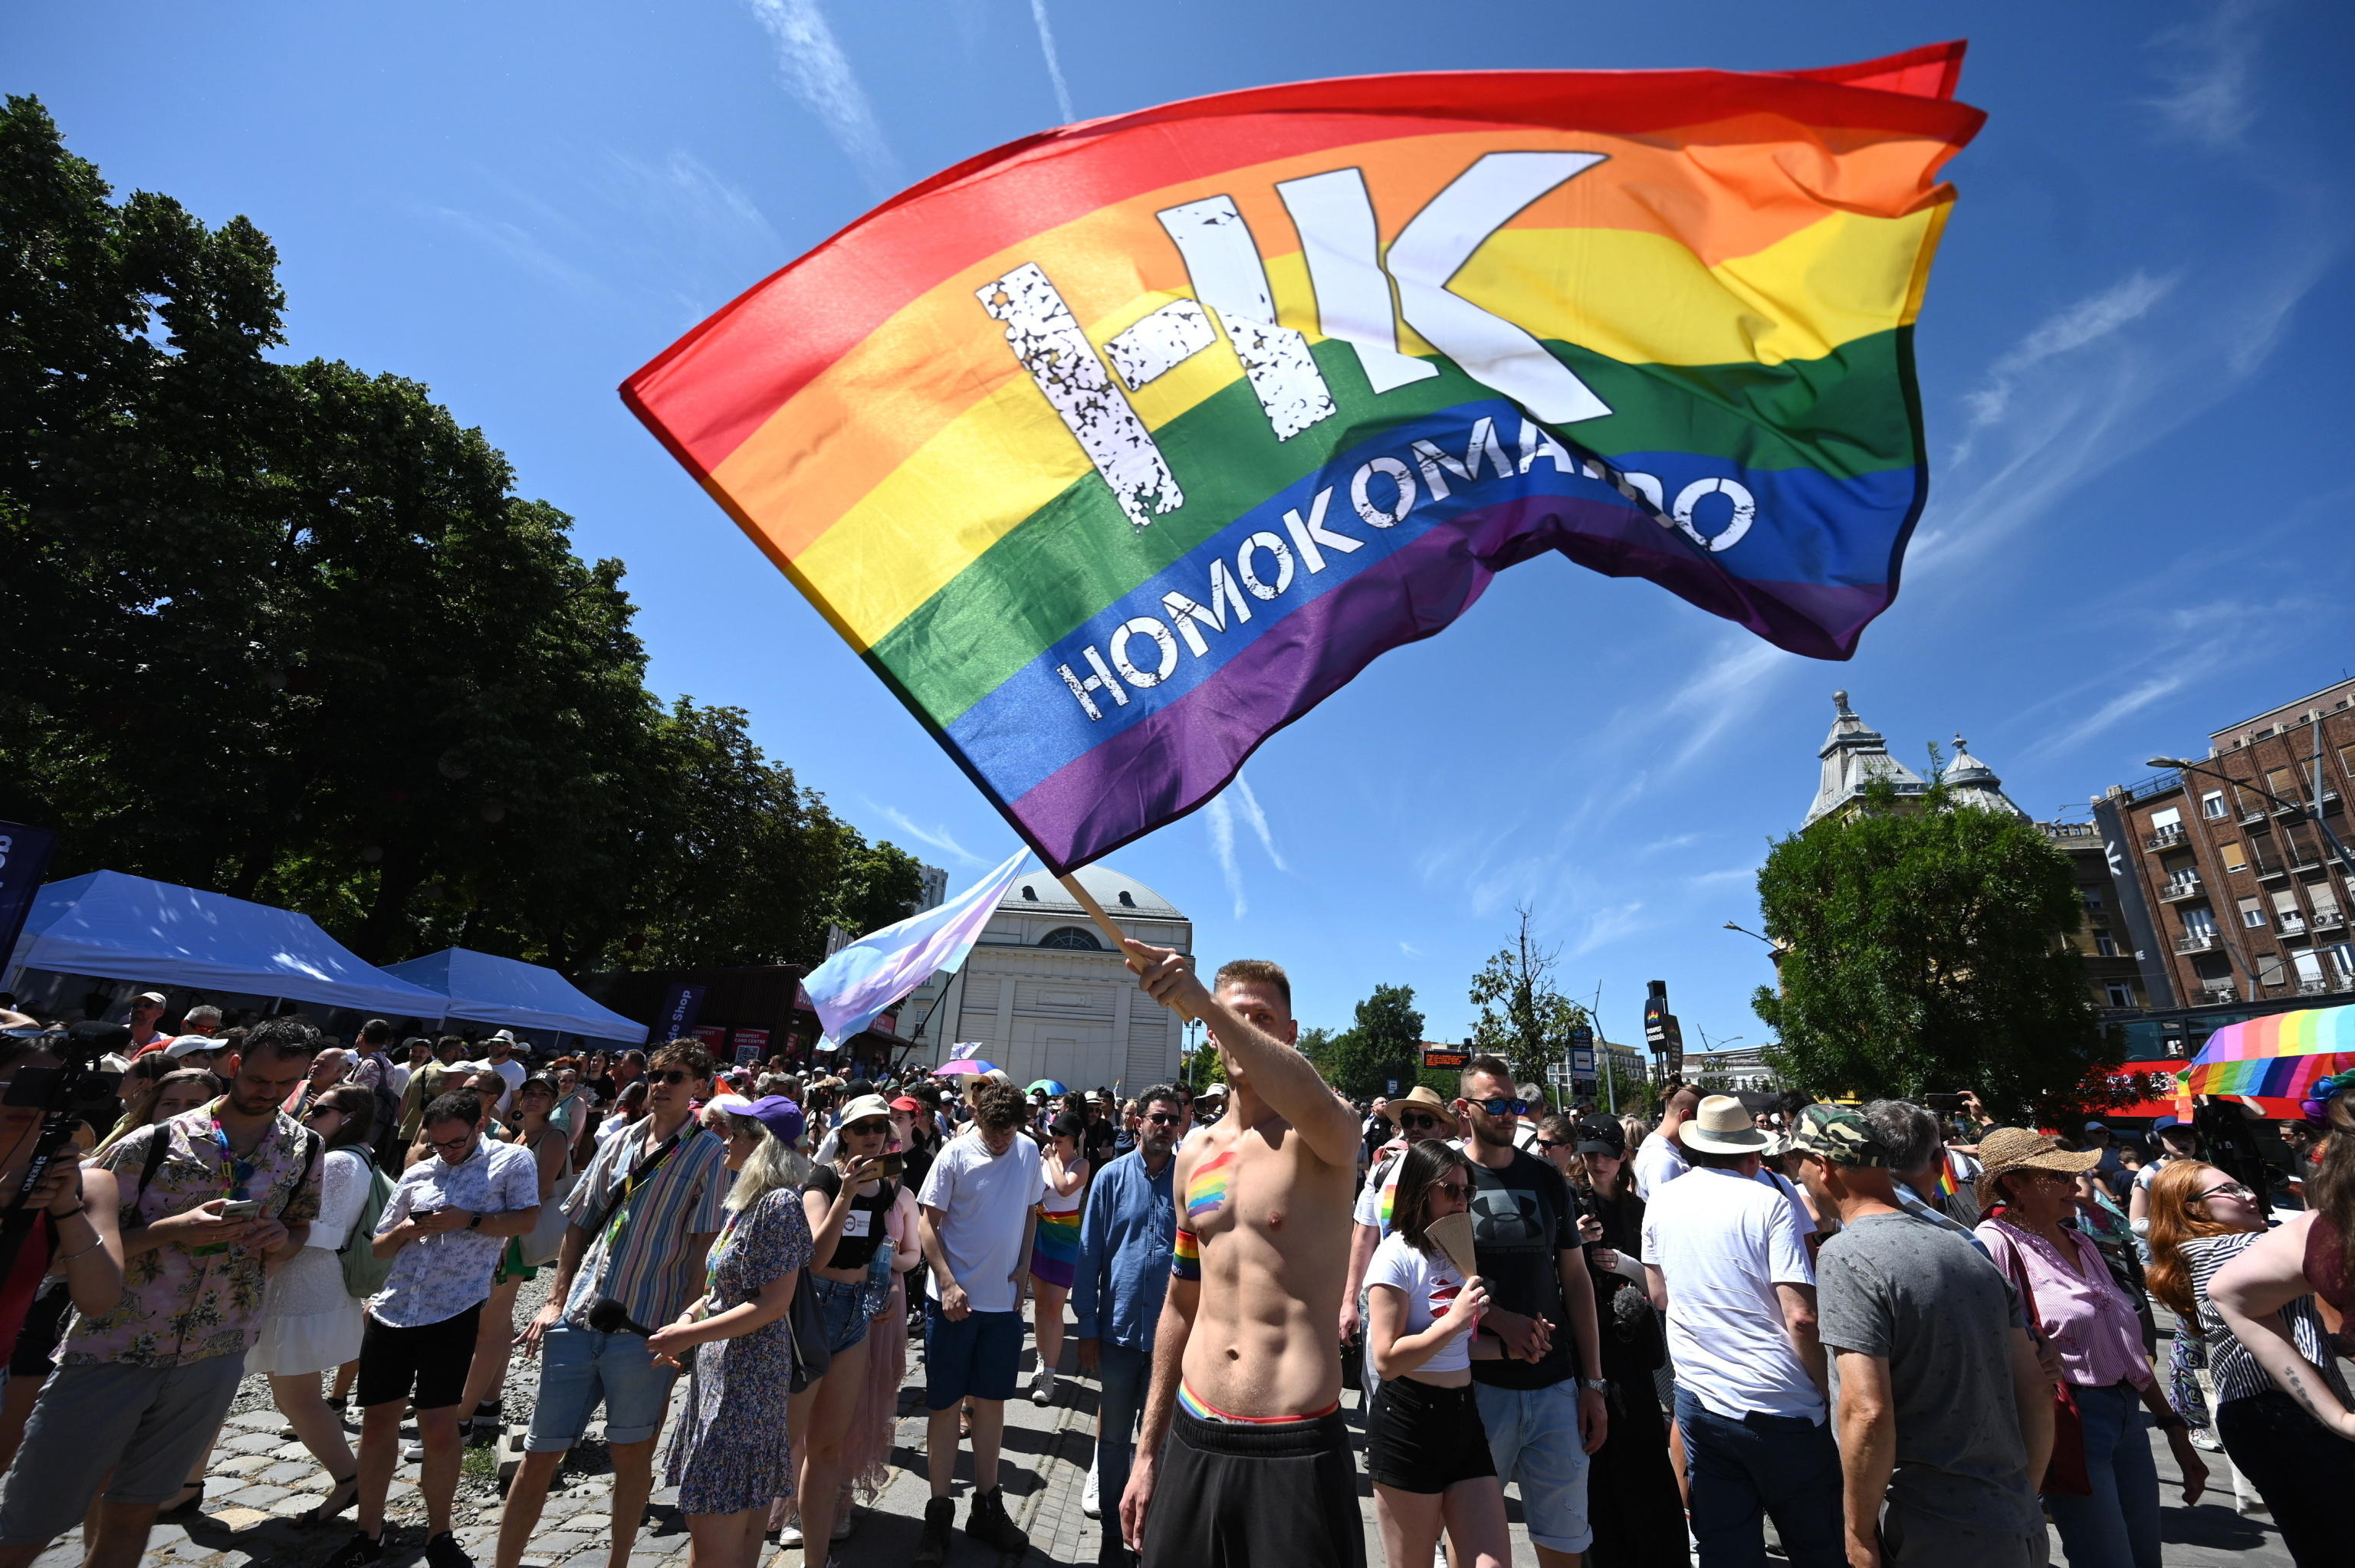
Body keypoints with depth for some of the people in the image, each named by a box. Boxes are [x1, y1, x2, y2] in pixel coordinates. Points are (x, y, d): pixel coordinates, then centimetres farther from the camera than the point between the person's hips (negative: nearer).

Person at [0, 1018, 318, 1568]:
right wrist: (173, 1230, -25)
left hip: (214, 1358, 3)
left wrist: (283, 1240, -9)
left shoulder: (305, 1150, 0)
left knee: (131, 1518, 14)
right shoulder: (155, 1141, -11)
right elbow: (82, 1242, -9)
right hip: (111, 1352, -3)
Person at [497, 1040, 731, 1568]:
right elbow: (580, 1224, 14)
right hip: (577, 1320, 4)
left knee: (632, 1456, 11)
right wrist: (555, 1301, 8)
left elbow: (706, 1245, -11)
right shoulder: (622, 1140, 7)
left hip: (643, 1327, -4)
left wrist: (683, 1327, -15)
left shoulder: (709, 1153, -8)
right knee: (539, 1455, 13)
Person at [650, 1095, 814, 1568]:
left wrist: (689, 1336, -16)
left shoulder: (779, 1203, -20)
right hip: (720, 1370, 9)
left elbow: (773, 1303, -21)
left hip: (746, 1379, -9)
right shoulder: (746, 1201, 10)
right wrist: (690, 1314, 3)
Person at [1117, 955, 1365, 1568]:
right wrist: (1147, 1450, 16)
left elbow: (1312, 1104, -38)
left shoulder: (1325, 1133, -10)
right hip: (1193, 1438, 5)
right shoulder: (1194, 1152, 7)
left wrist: (1204, 1002, -49)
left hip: (1295, 1450, -5)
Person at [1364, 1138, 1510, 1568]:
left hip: (1463, 1417, 7)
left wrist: (1508, 1347, 4)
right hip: (1408, 1423, -7)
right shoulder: (1398, 1255, -14)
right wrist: (1454, 1321, -22)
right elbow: (1386, 1360, -20)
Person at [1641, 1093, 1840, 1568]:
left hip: (1698, 1400, 4)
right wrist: (1835, 1397, -4)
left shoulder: (1659, 1203, 3)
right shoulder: (1768, 1203, -10)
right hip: (1782, 1407, -3)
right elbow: (1801, 1318, -16)